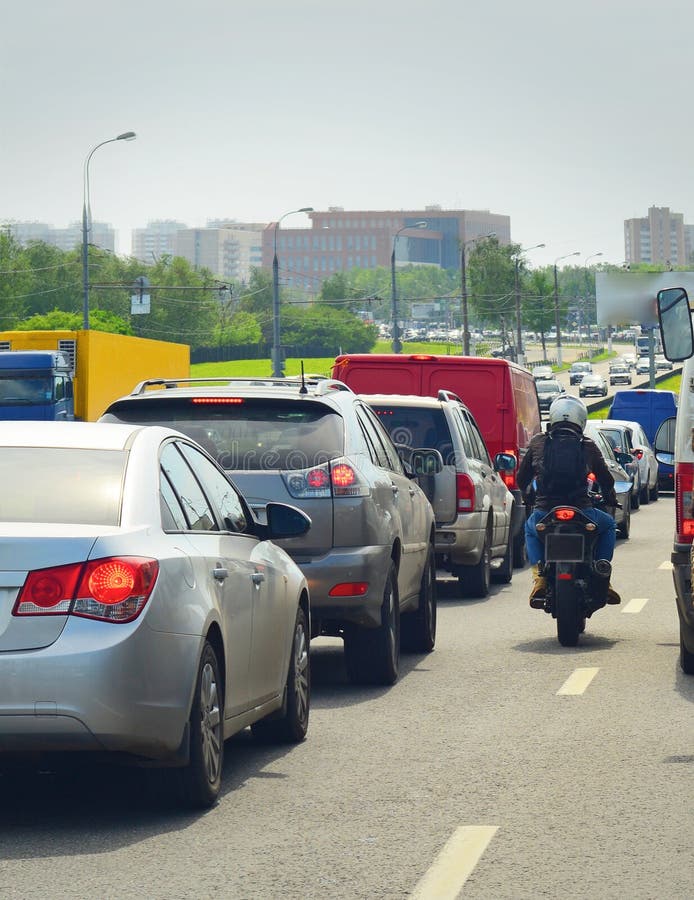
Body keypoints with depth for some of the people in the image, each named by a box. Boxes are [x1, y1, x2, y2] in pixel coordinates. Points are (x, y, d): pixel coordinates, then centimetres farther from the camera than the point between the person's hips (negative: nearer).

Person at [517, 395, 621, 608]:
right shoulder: (588, 446, 6)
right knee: (609, 525, 32)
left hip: (544, 514, 1)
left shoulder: (537, 442, 8)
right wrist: (611, 500, 37)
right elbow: (606, 480, 14)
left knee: (530, 528, 37)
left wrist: (528, 495, 39)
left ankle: (539, 577, 16)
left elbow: (522, 479, 16)